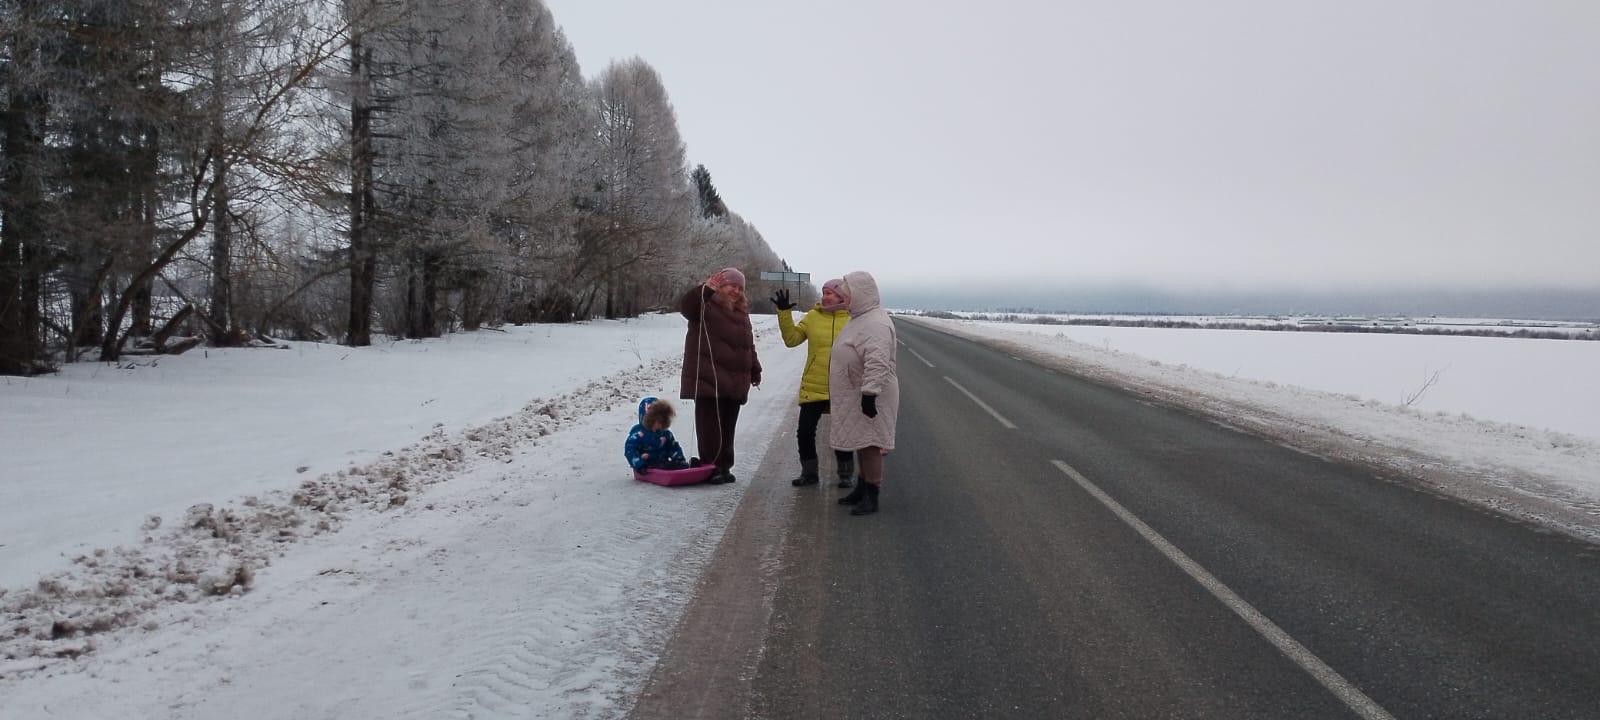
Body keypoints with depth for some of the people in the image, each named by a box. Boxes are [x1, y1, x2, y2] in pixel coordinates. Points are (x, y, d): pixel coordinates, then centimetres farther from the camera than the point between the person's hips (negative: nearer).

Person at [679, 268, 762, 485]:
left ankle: (724, 467, 18)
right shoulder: (706, 306, -3)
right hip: (709, 379, -7)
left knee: (727, 427, 11)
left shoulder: (741, 312, 20)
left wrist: (754, 370, 25)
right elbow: (685, 306, -25)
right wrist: (707, 288, -35)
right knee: (710, 425, -7)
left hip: (734, 381, 7)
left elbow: (748, 343, 28)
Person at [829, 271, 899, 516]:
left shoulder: (875, 324, -21)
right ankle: (863, 488, 29)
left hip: (870, 396, -11)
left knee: (870, 443, -6)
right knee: (860, 442, 18)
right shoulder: (861, 319, 15)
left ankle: (871, 496, -1)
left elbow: (877, 363, -30)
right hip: (855, 394, 11)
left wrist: (869, 393, -33)